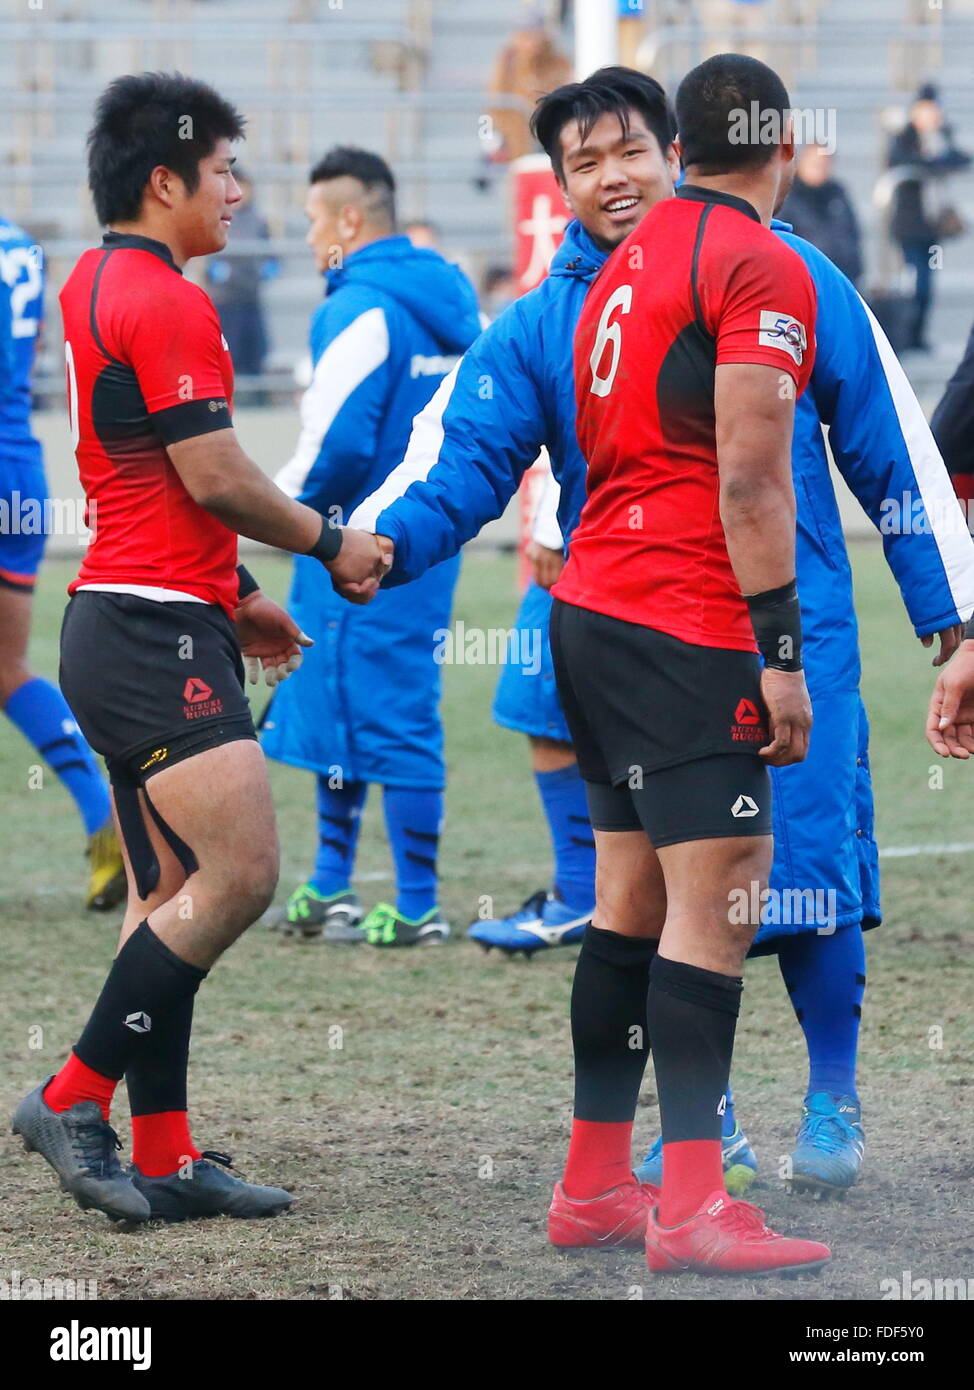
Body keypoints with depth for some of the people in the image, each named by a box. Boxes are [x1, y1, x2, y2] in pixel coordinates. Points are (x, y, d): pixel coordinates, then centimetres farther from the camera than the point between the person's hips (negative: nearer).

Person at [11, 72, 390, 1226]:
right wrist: (329, 543, -2)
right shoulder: (164, 303, -14)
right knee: (239, 873, -13)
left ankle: (163, 1157, 7)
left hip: (127, 624, 11)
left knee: (171, 894, 9)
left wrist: (234, 596, 26)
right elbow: (215, 478, -17)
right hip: (158, 637, -11)